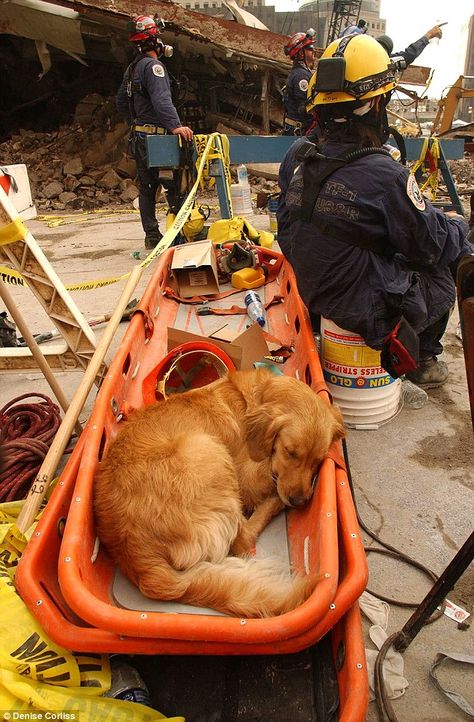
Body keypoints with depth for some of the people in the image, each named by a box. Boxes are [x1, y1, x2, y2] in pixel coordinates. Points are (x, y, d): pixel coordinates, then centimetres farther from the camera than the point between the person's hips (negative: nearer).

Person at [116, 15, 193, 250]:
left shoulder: (132, 68, 19)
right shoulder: (153, 66, -11)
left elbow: (121, 102, 28)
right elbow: (161, 100, -27)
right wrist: (175, 125, -39)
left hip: (138, 136, 10)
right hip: (154, 136, -10)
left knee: (146, 186, 9)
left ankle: (152, 235, 14)